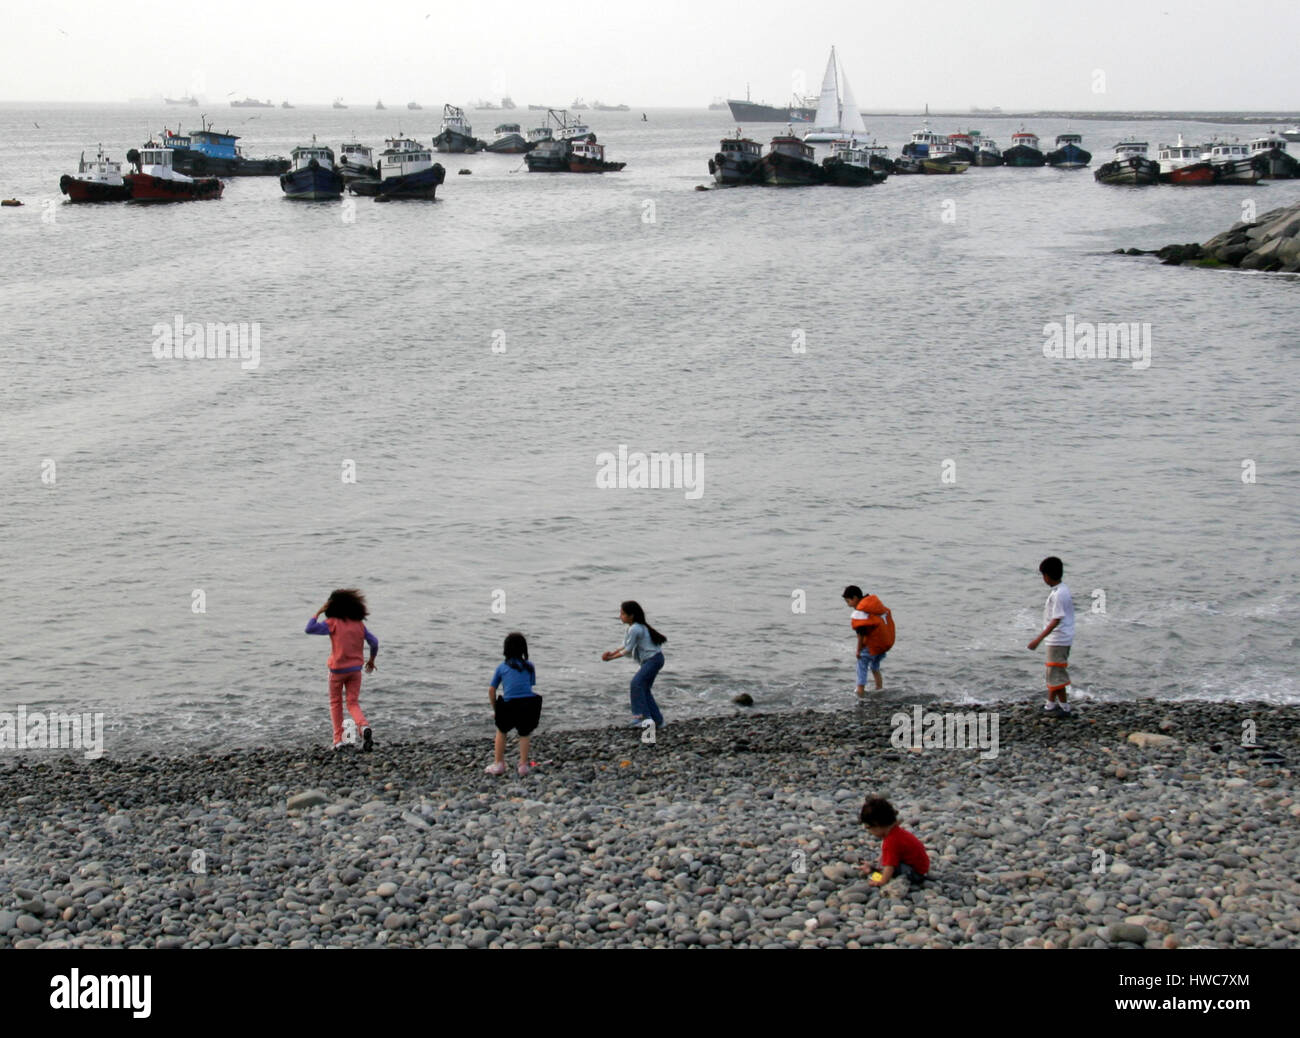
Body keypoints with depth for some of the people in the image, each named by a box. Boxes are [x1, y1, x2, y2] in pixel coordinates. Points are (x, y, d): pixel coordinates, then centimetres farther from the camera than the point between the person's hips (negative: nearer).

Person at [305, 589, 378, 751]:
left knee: (335, 703, 15)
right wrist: (371, 660, 21)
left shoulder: (333, 623, -10)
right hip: (355, 669, 3)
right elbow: (374, 642, 5)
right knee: (353, 704, 8)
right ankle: (364, 727, -22)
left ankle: (338, 739, 11)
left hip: (337, 669, -3)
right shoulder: (359, 624, 3)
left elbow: (309, 629, -19)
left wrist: (319, 612, -8)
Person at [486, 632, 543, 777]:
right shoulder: (529, 666, 14)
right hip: (529, 704, 0)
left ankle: (498, 764, 26)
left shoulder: (502, 667, 13)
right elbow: (531, 685, 12)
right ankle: (523, 765, 21)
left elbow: (491, 691, 13)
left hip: (509, 706, 0)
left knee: (501, 731, 27)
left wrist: (495, 709, 26)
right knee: (524, 734, 26)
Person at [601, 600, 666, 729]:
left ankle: (643, 716, -24)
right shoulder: (637, 627, 14)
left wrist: (611, 657, -7)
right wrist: (611, 653, 5)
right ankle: (657, 720, 14)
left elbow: (628, 650, -13)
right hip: (649, 660, 11)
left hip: (653, 659, -11)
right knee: (644, 688, 11)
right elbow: (626, 646, 17)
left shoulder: (634, 629, -18)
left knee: (637, 682, -20)